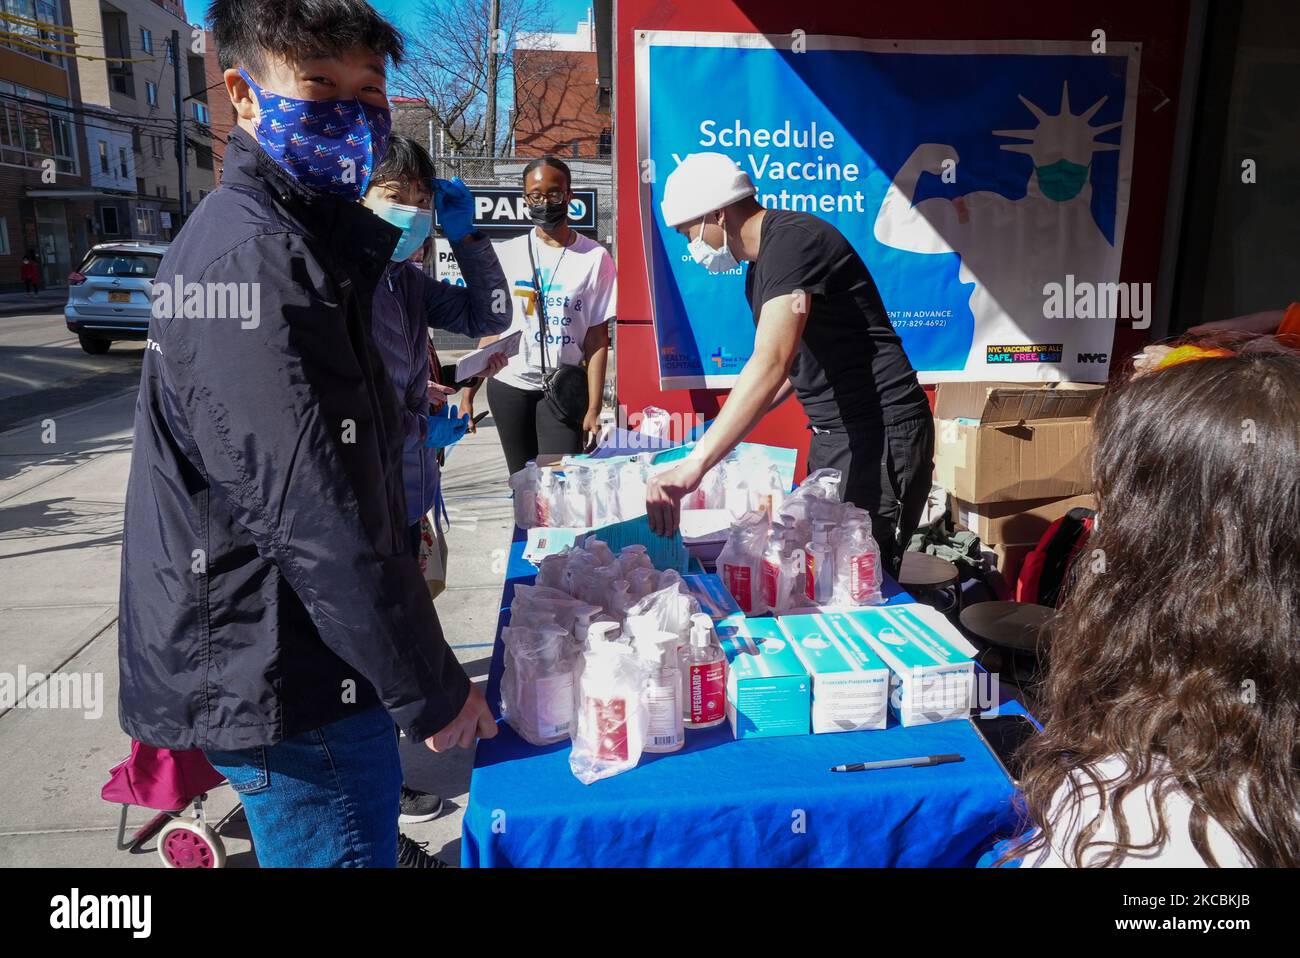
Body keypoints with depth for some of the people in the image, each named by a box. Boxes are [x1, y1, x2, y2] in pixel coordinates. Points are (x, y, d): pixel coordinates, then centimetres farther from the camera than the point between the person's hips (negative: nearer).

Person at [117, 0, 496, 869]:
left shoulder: (293, 241, 12)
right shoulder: (250, 260, -22)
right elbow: (314, 517, -25)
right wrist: (430, 690, -18)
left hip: (286, 666, 10)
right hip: (282, 691, -10)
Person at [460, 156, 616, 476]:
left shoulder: (595, 257, -1)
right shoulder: (507, 254, 6)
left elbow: (597, 339, -3)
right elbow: (493, 330, 10)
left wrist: (593, 409, -10)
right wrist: (469, 390, 3)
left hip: (563, 389, -2)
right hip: (509, 386, 3)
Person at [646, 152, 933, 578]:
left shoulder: (792, 240, -18)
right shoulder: (760, 266, 14)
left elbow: (772, 363, -32)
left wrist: (693, 465, -38)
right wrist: (728, 429, 15)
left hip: (880, 435, -10)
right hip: (833, 434, 10)